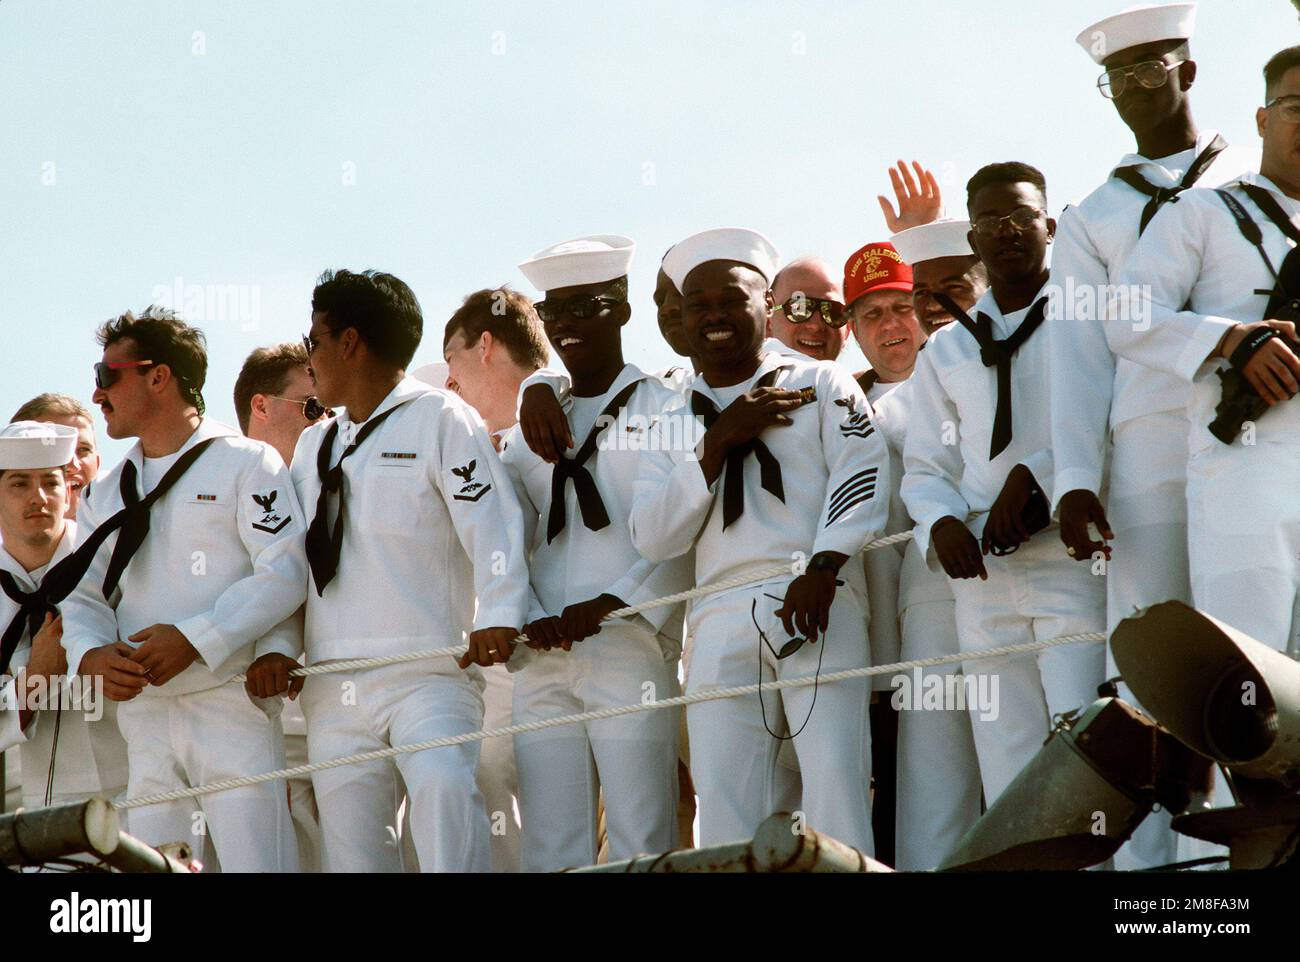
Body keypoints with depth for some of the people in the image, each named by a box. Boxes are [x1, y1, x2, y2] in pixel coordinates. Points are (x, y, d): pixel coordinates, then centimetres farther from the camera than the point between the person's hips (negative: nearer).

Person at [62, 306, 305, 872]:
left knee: (255, 861, -13)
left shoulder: (247, 464, 2)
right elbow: (84, 597, 15)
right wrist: (92, 656, -8)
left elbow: (284, 573, -8)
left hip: (231, 704, -5)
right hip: (141, 714, 5)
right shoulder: (104, 495, 21)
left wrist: (193, 640, -16)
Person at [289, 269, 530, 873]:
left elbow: (491, 522, -9)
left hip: (426, 676, -6)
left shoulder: (440, 419, 2)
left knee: (442, 784, -32)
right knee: (350, 848, 0)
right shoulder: (313, 446, 23)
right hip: (333, 688, 6)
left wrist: (498, 615, -25)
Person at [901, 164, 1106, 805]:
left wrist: (1033, 475, -14)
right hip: (984, 572, 4)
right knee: (1008, 766, 1)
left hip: (1073, 560, -4)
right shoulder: (946, 353, 21)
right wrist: (941, 523, -3)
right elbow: (925, 467, 18)